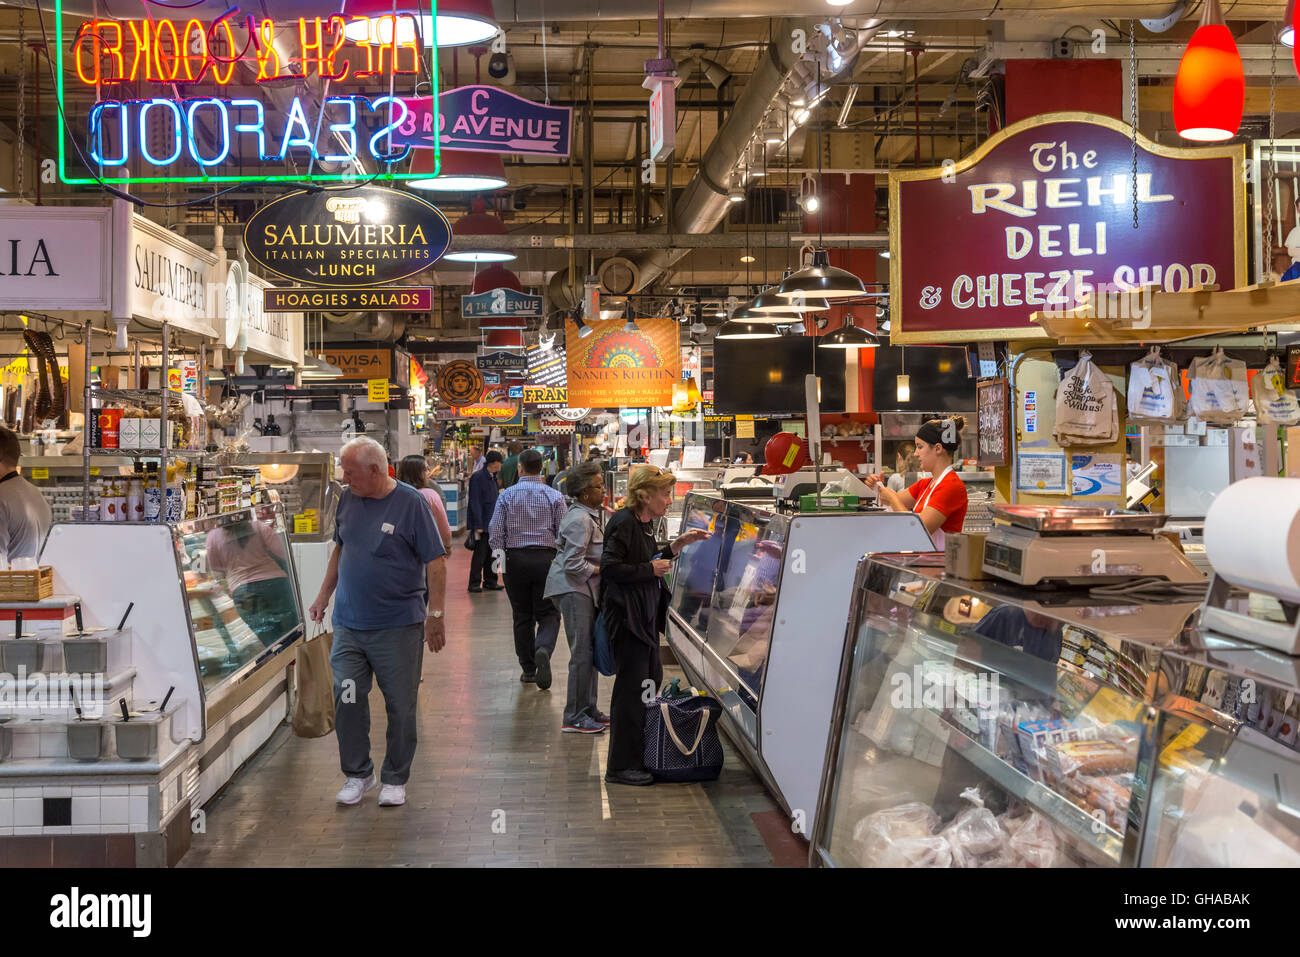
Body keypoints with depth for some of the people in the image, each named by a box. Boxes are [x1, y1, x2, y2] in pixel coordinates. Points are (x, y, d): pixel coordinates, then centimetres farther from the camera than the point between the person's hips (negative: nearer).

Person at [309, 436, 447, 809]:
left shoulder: (410, 503, -9)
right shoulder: (348, 499, 6)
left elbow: (436, 561, -8)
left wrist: (435, 614, -11)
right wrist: (324, 595, 17)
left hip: (399, 626, -4)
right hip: (349, 624, 4)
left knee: (400, 707, 4)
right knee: (347, 701, 1)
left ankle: (395, 780, 19)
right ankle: (357, 774, 18)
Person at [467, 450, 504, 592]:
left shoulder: (492, 477, 13)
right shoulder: (477, 477, -13)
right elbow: (475, 502, -16)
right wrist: (478, 525, -20)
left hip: (492, 523, 8)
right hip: (482, 524, -8)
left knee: (491, 553, 11)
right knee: (480, 554, -5)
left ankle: (490, 581, 18)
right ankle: (474, 583, 3)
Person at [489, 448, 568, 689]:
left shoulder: (507, 495, 1)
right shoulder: (554, 496, 0)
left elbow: (495, 531, -3)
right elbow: (565, 533, -1)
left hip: (515, 560, 1)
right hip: (546, 558, -1)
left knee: (522, 616, 10)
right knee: (548, 614, 5)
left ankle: (528, 669, 14)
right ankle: (543, 649, -23)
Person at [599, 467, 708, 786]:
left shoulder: (644, 523, 11)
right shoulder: (624, 523, -18)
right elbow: (610, 567, -25)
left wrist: (678, 544, 11)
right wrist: (651, 569, -18)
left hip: (645, 615, 10)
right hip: (627, 616, -10)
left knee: (652, 680, 16)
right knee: (631, 687, -4)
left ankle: (640, 756, 28)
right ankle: (621, 767, 5)